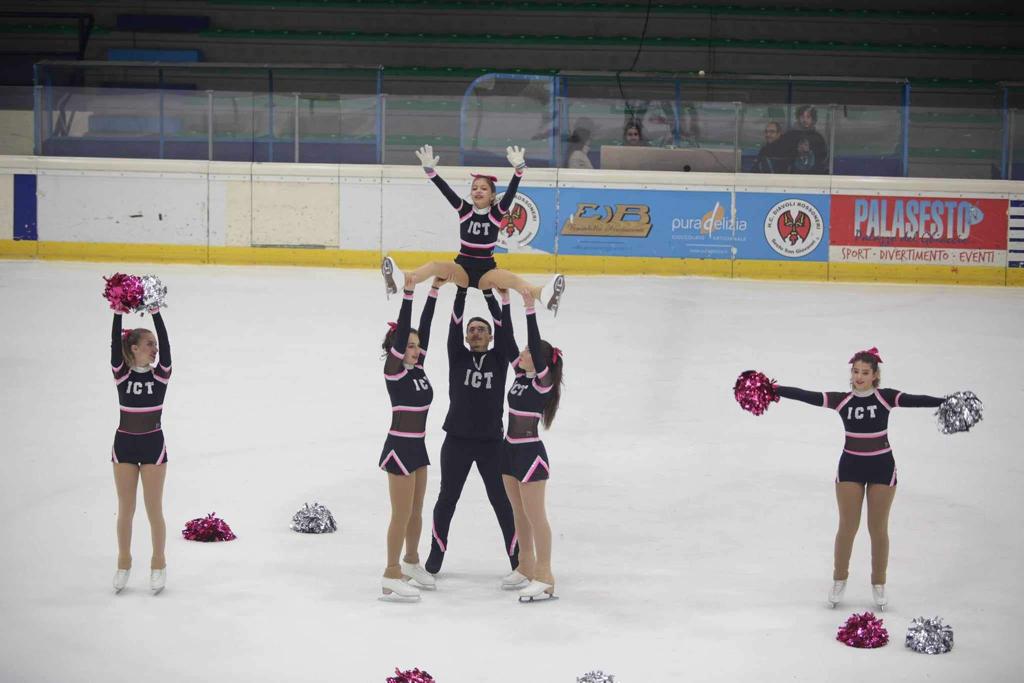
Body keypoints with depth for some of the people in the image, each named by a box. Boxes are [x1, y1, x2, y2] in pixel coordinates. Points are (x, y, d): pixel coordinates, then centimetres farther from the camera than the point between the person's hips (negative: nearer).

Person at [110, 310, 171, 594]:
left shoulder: (161, 374, -2)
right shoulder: (121, 373, -2)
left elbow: (166, 343, -16)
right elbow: (115, 345, -16)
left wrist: (156, 313, -24)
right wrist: (118, 313, -26)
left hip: (153, 445, -1)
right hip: (124, 444, 1)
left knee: (154, 510, 2)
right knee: (125, 509, 8)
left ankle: (158, 565, 13)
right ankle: (123, 563, 20)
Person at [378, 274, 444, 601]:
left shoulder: (417, 368, 6)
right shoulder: (393, 370, -12)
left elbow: (424, 327, 5)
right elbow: (401, 331, -22)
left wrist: (434, 291, 2)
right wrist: (408, 294, -29)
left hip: (417, 446, 8)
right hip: (399, 447, -8)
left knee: (416, 511, 19)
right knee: (402, 514, -4)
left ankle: (411, 562, 35)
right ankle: (391, 577, 1)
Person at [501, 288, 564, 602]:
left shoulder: (543, 381, -13)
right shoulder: (521, 375, 6)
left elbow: (535, 344, -25)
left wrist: (530, 308, -30)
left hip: (530, 453, -8)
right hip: (511, 450, 8)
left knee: (535, 516, -5)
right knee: (519, 513, 16)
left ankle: (545, 578, -2)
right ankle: (526, 568, 27)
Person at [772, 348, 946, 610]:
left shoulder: (886, 397, -9)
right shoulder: (841, 399, -5)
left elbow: (917, 400, -22)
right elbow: (804, 395, -10)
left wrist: (947, 402, -37)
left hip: (882, 467, -1)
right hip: (850, 466, 1)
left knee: (878, 529, 8)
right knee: (847, 527, 7)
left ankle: (878, 584, 23)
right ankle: (839, 580, 26)